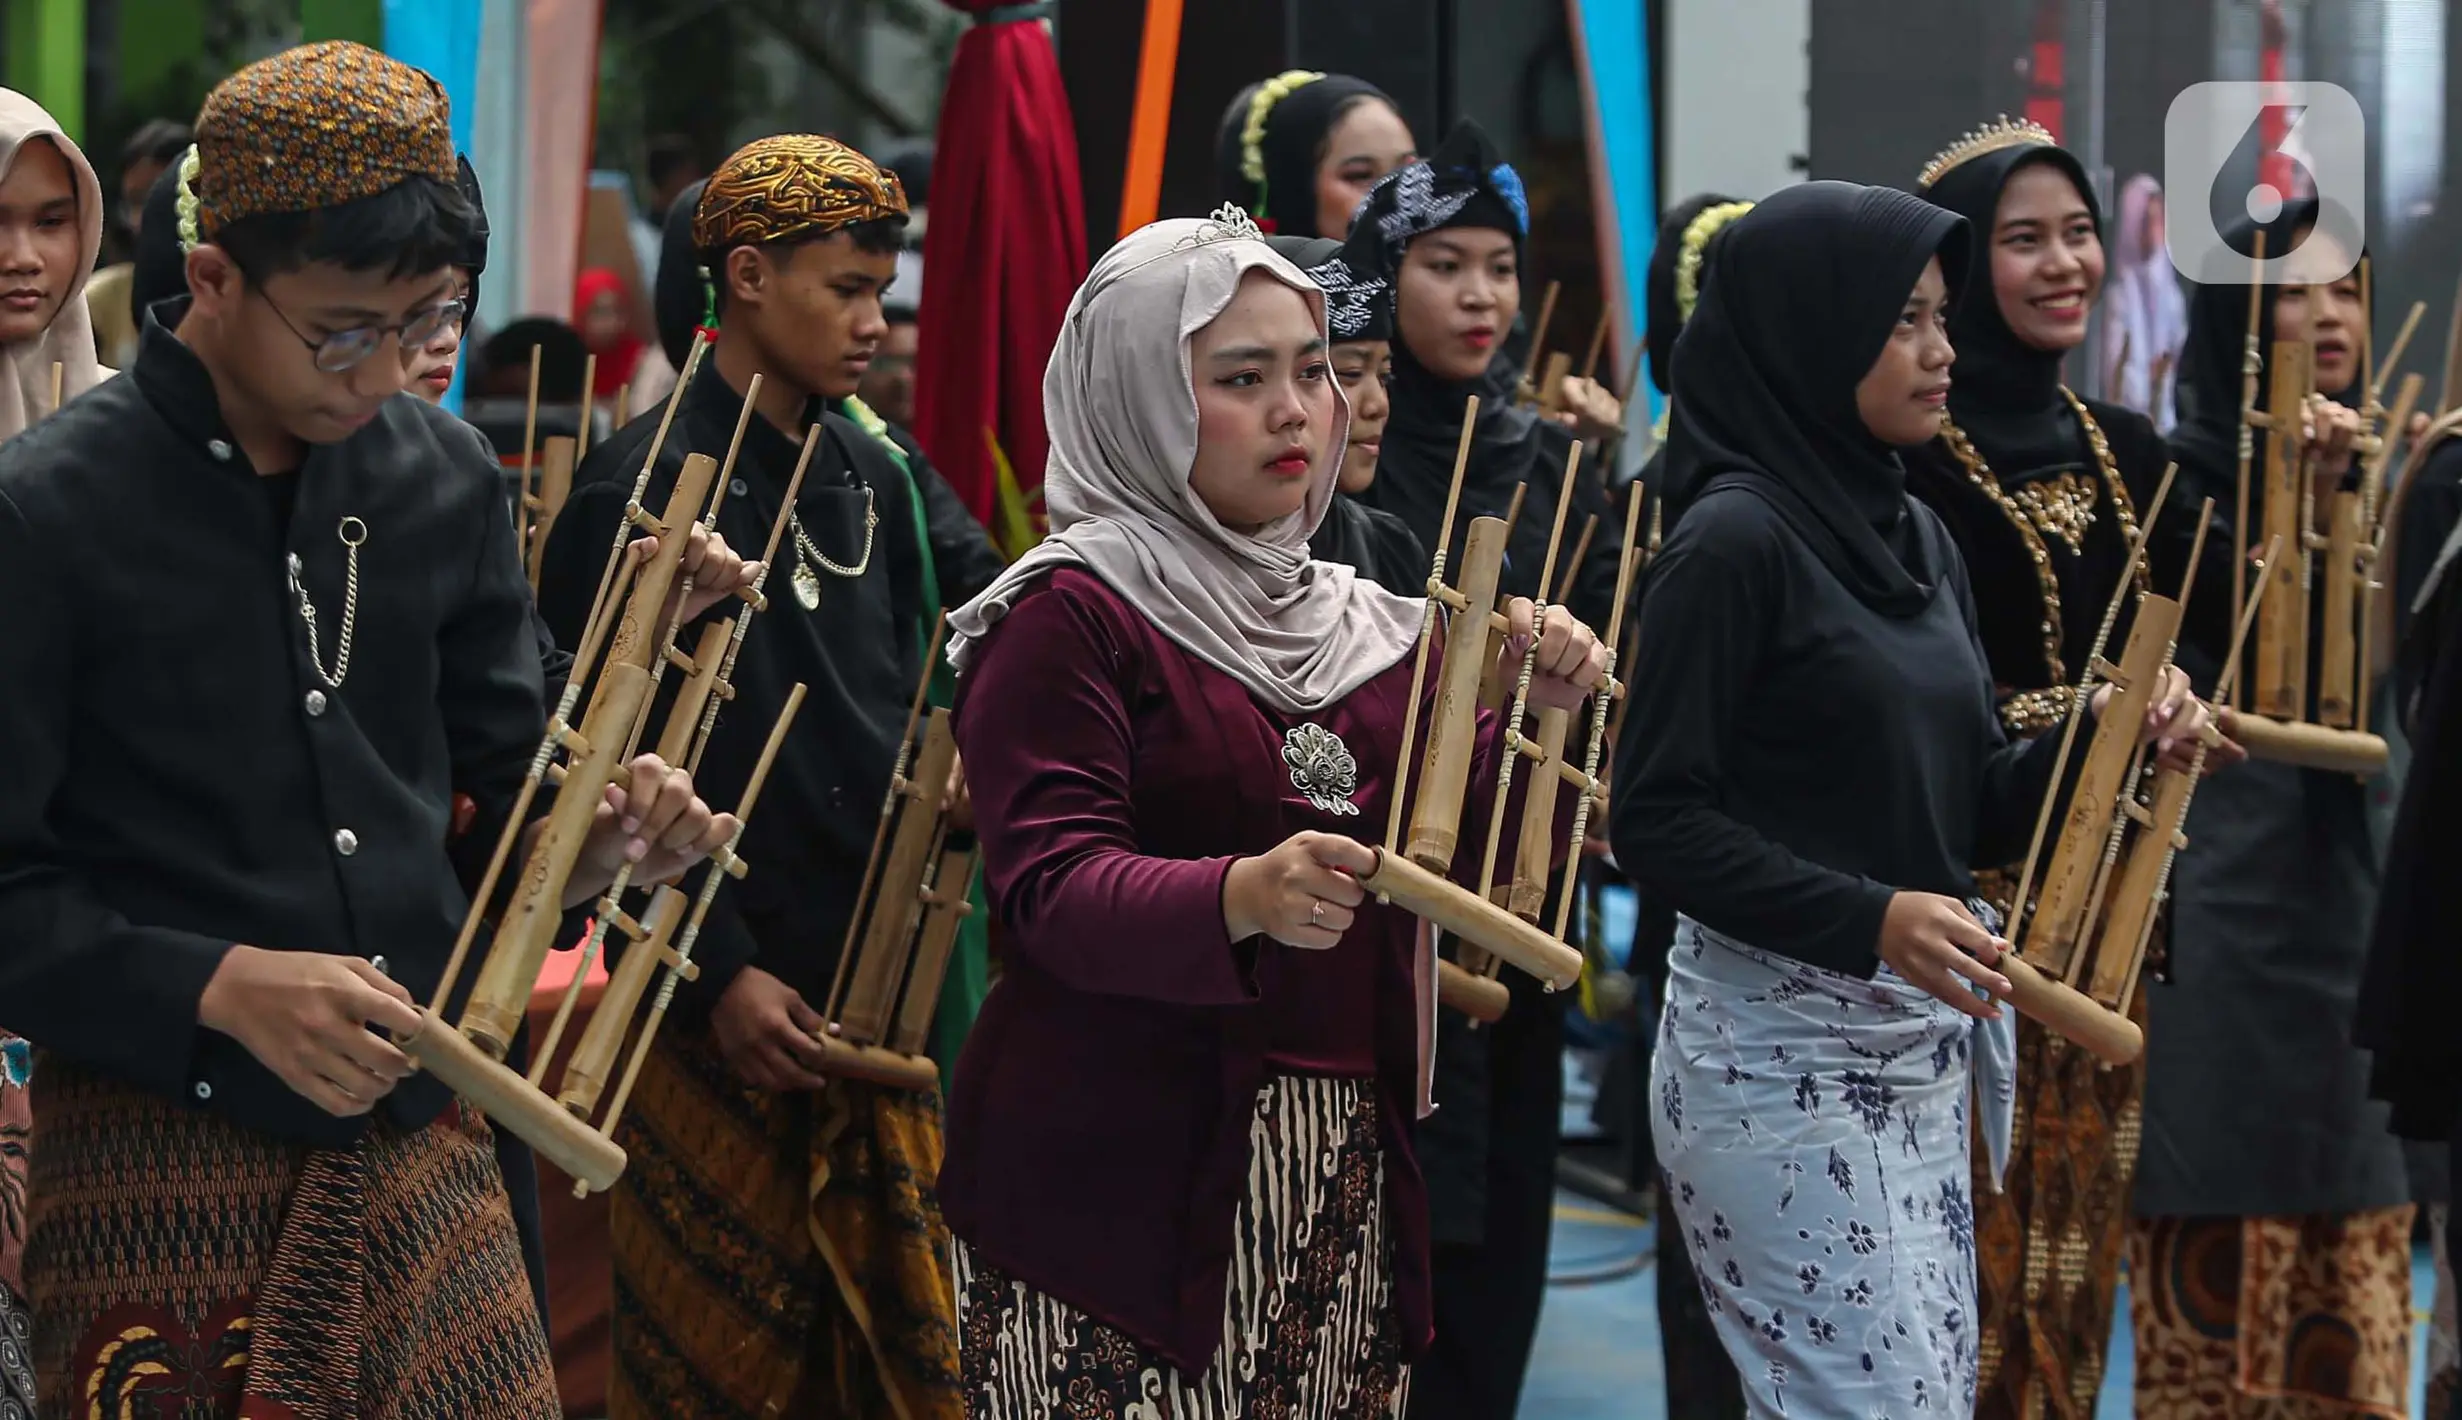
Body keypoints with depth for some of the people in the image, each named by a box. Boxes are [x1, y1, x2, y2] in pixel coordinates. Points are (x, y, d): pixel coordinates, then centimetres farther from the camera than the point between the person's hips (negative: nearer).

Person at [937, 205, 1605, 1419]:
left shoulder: (1358, 622, 14)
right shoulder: (1070, 614, -6)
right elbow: (1051, 887, -17)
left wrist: (1539, 713, -3)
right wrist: (1243, 899, -34)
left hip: (1345, 1171, 6)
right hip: (1122, 1171, -6)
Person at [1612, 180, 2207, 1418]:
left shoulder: (1917, 534, 11)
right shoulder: (1734, 538, -12)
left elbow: (1971, 803, 14)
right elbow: (1656, 818, -15)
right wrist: (1870, 919, -24)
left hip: (1920, 1049, 8)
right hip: (1783, 1049, -8)